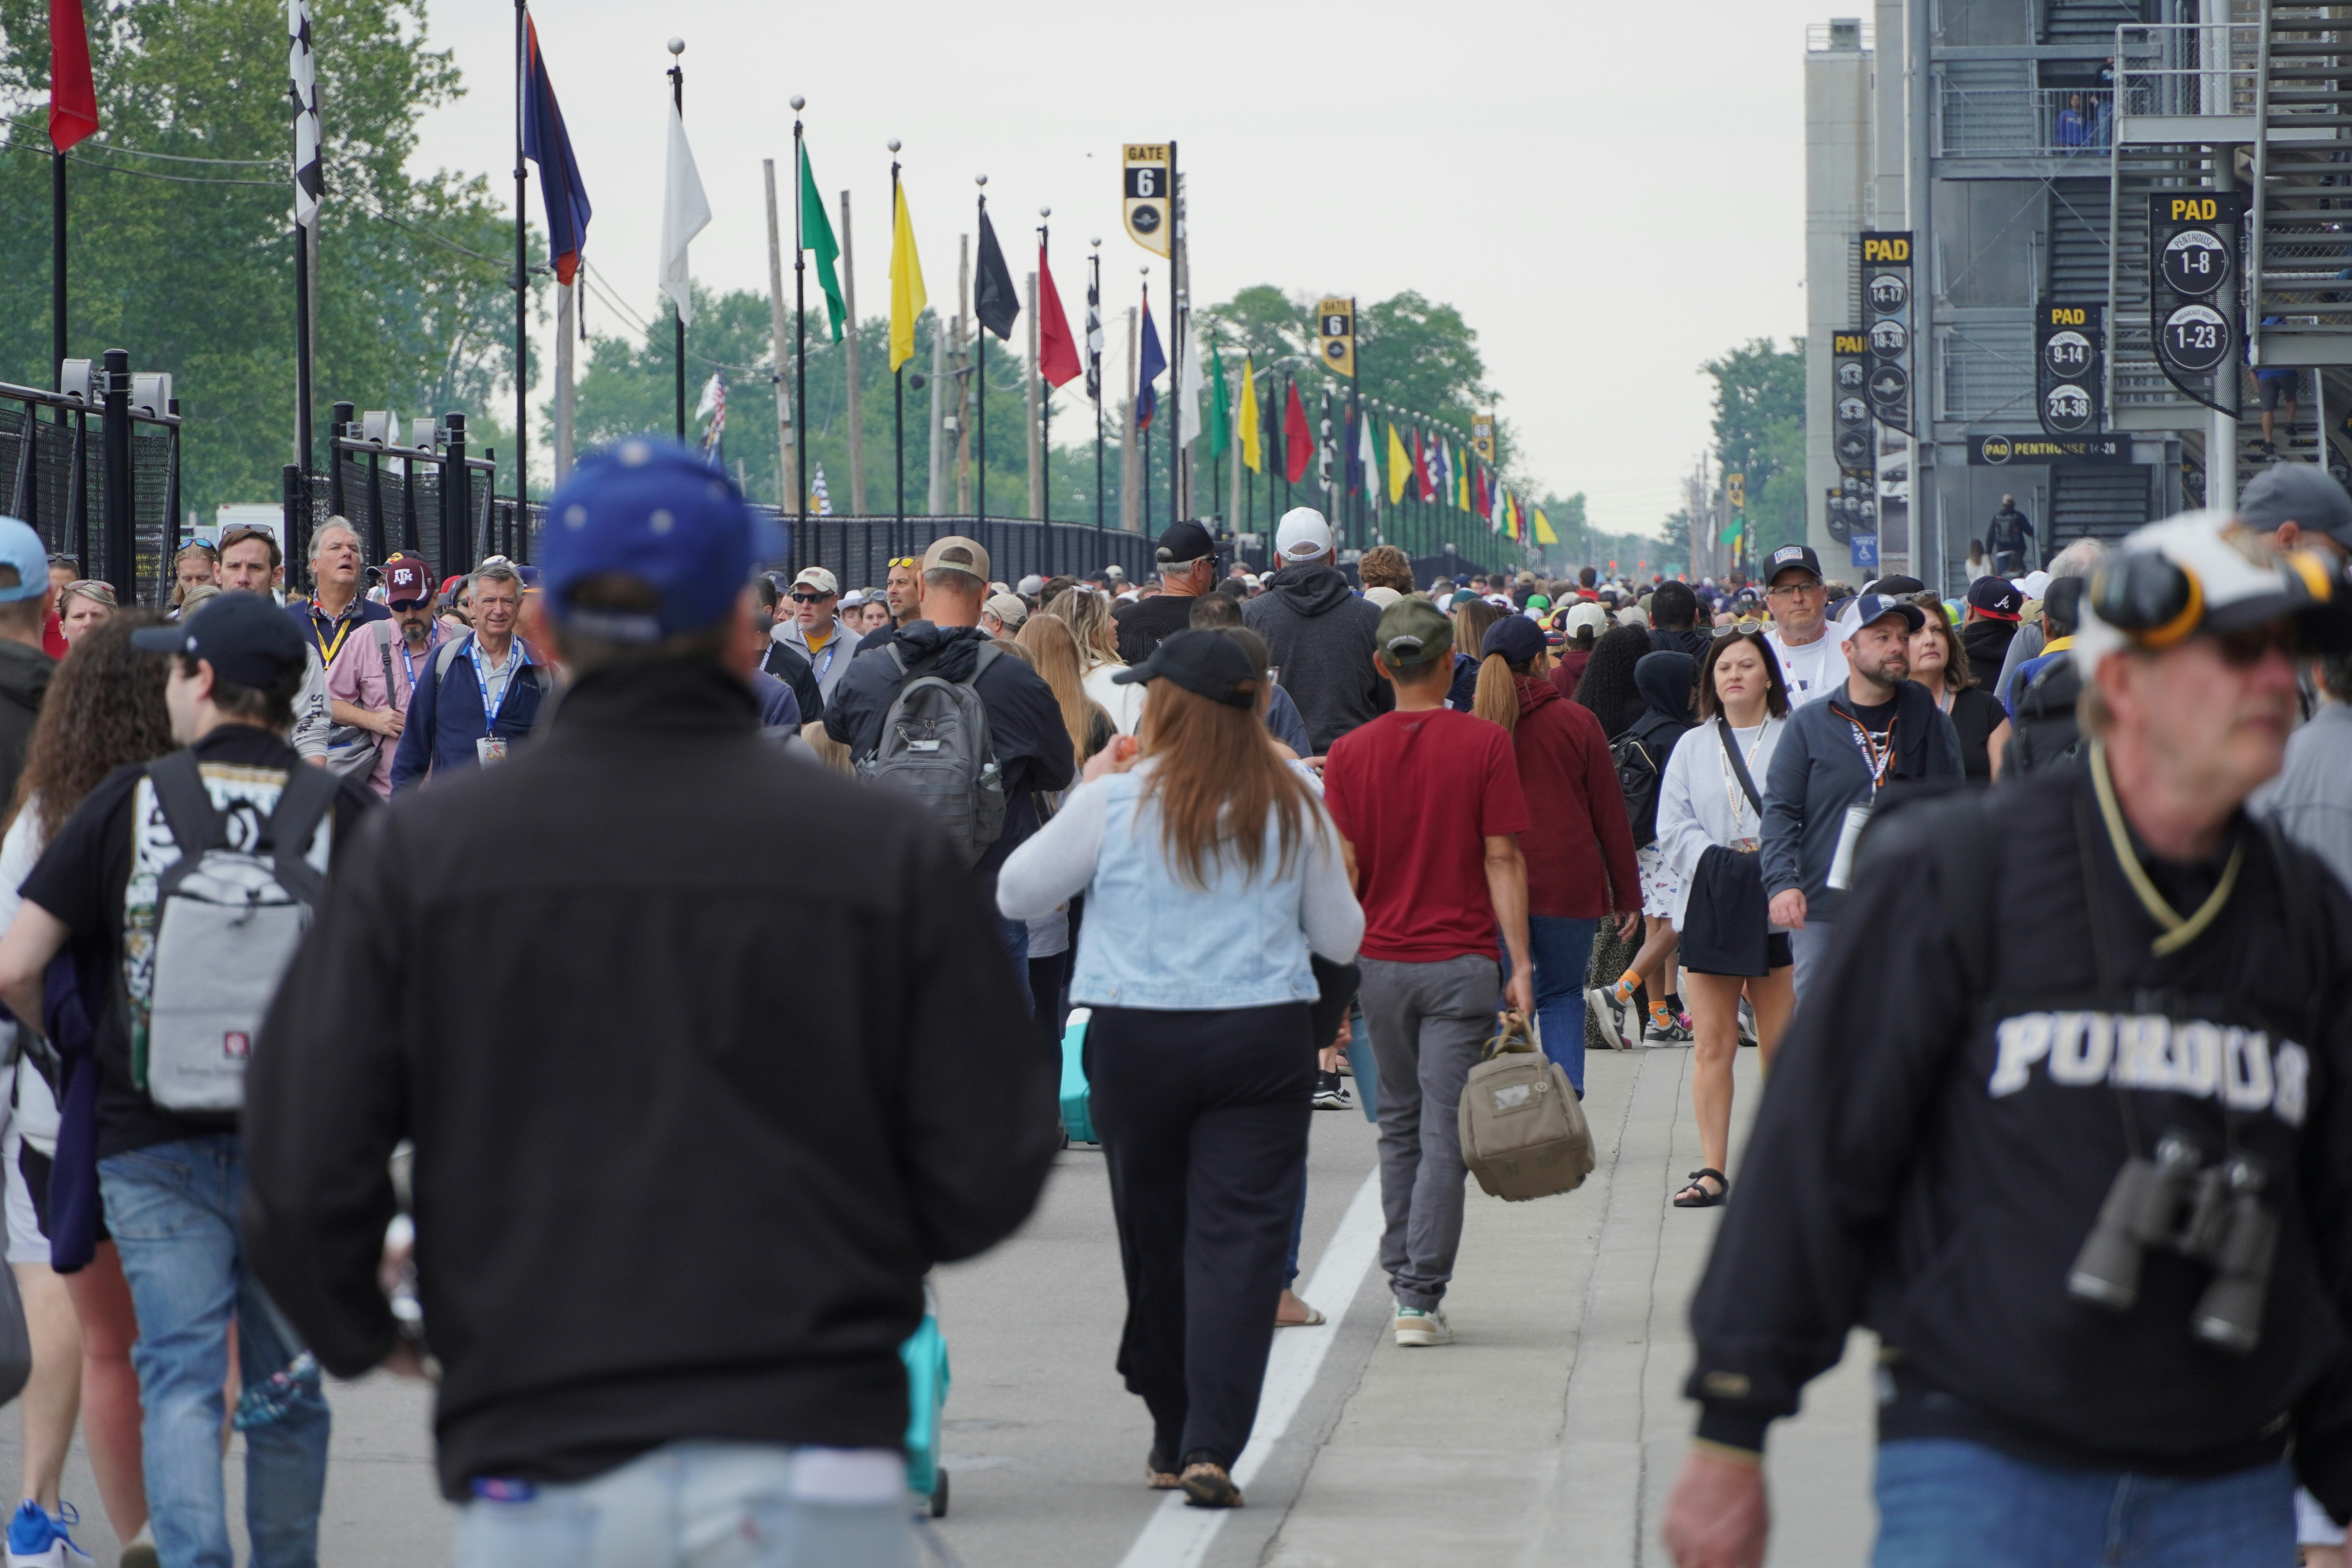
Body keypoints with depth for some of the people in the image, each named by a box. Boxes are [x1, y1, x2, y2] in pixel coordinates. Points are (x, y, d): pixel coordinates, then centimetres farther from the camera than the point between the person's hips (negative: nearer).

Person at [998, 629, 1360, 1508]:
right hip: (1264, 1039, 0)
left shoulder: (1116, 802, -5)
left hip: (1137, 1039, 0)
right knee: (1241, 1240, -2)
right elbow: (1343, 939, 11)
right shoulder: (1292, 809, 2)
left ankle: (1173, 1437, 24)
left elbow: (1016, 893, 5)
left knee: (1155, 1238, 13)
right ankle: (1212, 1445, -13)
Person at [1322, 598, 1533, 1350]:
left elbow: (1343, 870, 0)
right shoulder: (1484, 743, -6)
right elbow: (1503, 860, -7)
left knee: (1400, 1125, 17)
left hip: (1382, 960, 3)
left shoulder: (1352, 752, 0)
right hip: (1462, 960, -3)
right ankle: (1421, 1297, -9)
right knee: (1444, 1132, -3)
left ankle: (1402, 1278, 22)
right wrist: (1520, 964, -4)